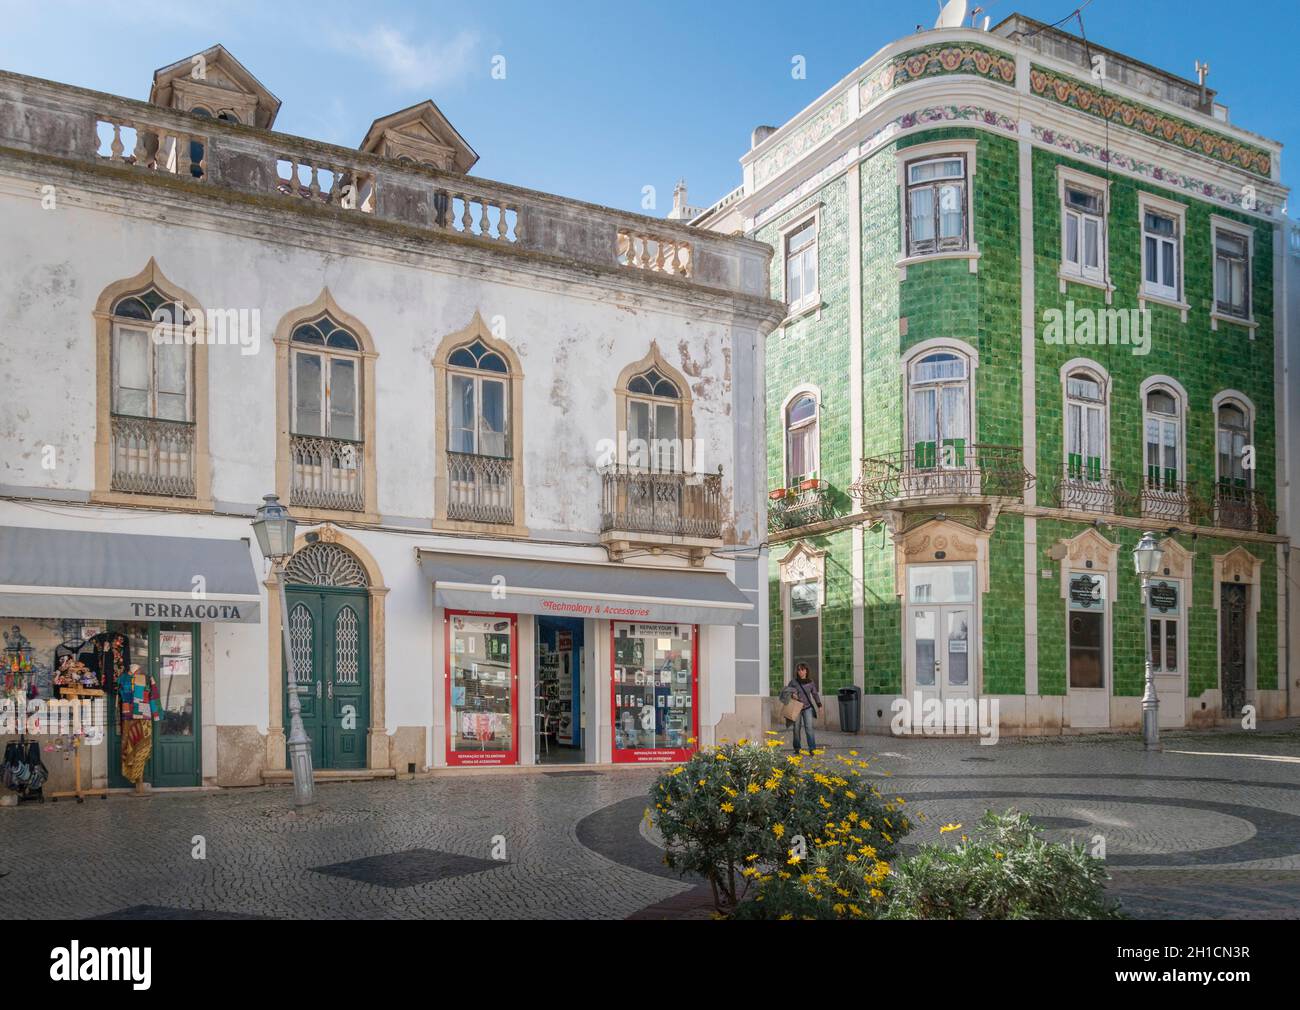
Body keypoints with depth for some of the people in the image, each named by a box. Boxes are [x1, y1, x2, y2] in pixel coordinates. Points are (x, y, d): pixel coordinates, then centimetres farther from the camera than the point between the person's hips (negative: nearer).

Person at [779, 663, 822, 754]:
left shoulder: (811, 682, 3)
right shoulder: (793, 681, -1)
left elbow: (815, 694, 14)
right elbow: (785, 690, 6)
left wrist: (819, 705, 12)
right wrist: (791, 694, -14)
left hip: (807, 708, 0)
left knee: (809, 727, -12)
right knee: (797, 728, 6)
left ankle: (812, 748, -12)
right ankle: (797, 749, 16)